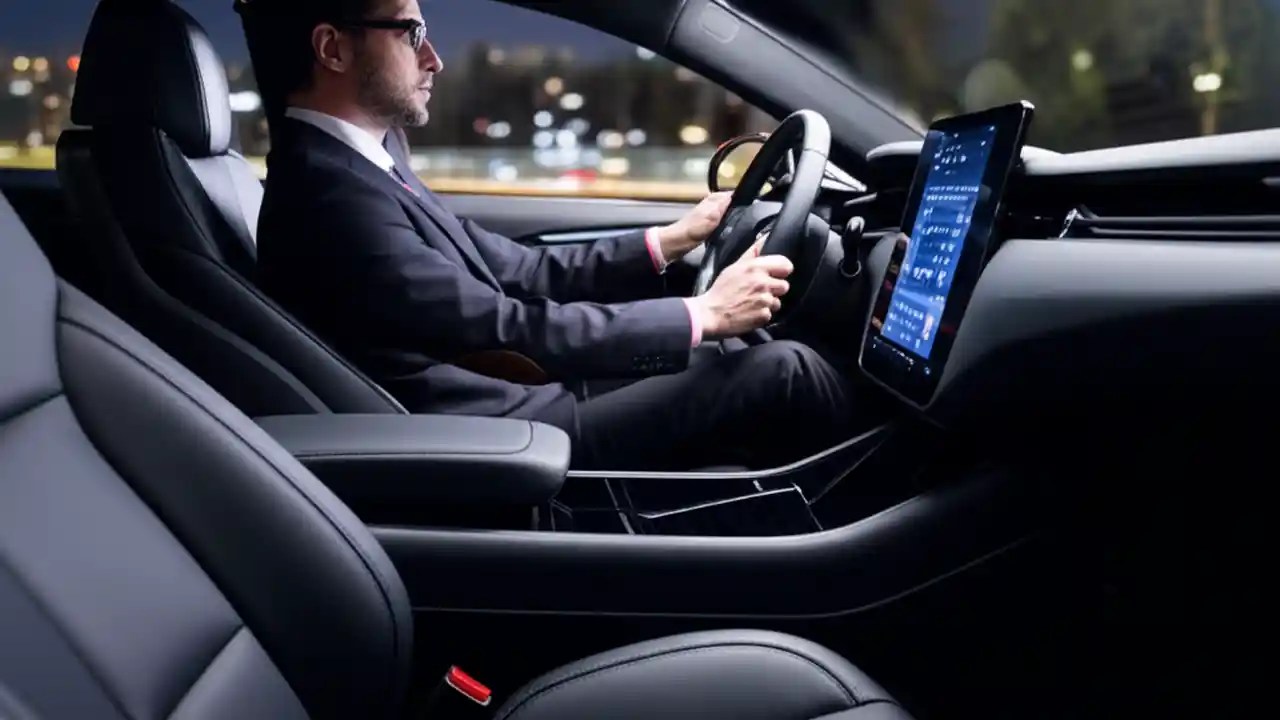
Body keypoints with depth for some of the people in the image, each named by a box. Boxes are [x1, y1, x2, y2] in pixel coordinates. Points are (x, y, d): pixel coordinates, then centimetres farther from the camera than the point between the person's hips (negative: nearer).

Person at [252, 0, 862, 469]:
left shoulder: (357, 163, 9)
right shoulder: (329, 194, -21)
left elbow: (520, 273, 9)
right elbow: (515, 328, -20)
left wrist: (667, 242, 5)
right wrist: (702, 315, -13)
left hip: (521, 413, 10)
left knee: (745, 354, 16)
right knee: (787, 374, -7)